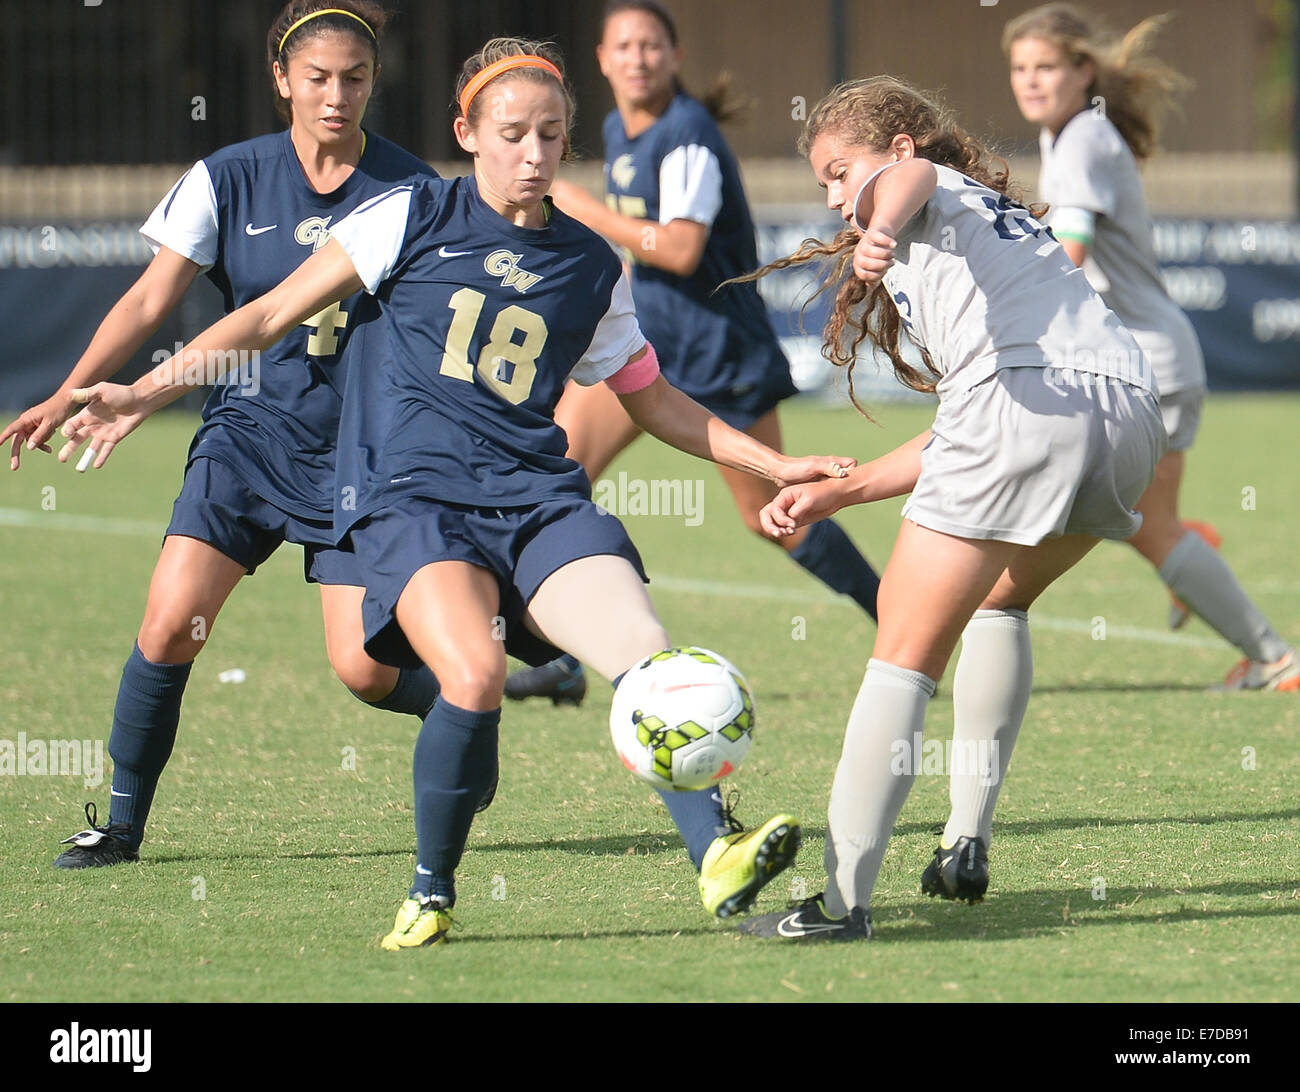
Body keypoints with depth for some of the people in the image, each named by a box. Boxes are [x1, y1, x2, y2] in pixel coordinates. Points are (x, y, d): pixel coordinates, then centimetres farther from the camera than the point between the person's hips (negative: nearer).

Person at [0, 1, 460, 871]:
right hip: (249, 433, 1)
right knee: (170, 627, -14)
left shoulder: (410, 189, -3)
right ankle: (122, 824, 2)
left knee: (365, 668, -9)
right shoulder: (228, 179, -1)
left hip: (362, 452, -1)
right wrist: (71, 395, -11)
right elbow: (151, 302, -1)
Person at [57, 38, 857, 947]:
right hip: (412, 497, -4)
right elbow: (272, 316, 9)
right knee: (475, 676, -30)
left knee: (649, 658, -24)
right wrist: (146, 394, 3)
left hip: (541, 501, 4)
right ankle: (431, 895, -9)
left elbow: (656, 402, 28)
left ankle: (718, 858, -32)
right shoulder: (415, 218, 5)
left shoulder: (592, 268, 15)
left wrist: (773, 465, 20)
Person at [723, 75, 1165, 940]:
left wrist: (878, 234, -33)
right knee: (999, 599, 32)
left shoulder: (924, 192, 19)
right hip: (1131, 408, 8)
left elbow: (911, 177, -11)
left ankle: (844, 895, -9)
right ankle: (966, 848, 24)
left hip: (1023, 398, -8)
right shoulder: (1002, 218, 39)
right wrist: (838, 492, 30)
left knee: (906, 652, -2)